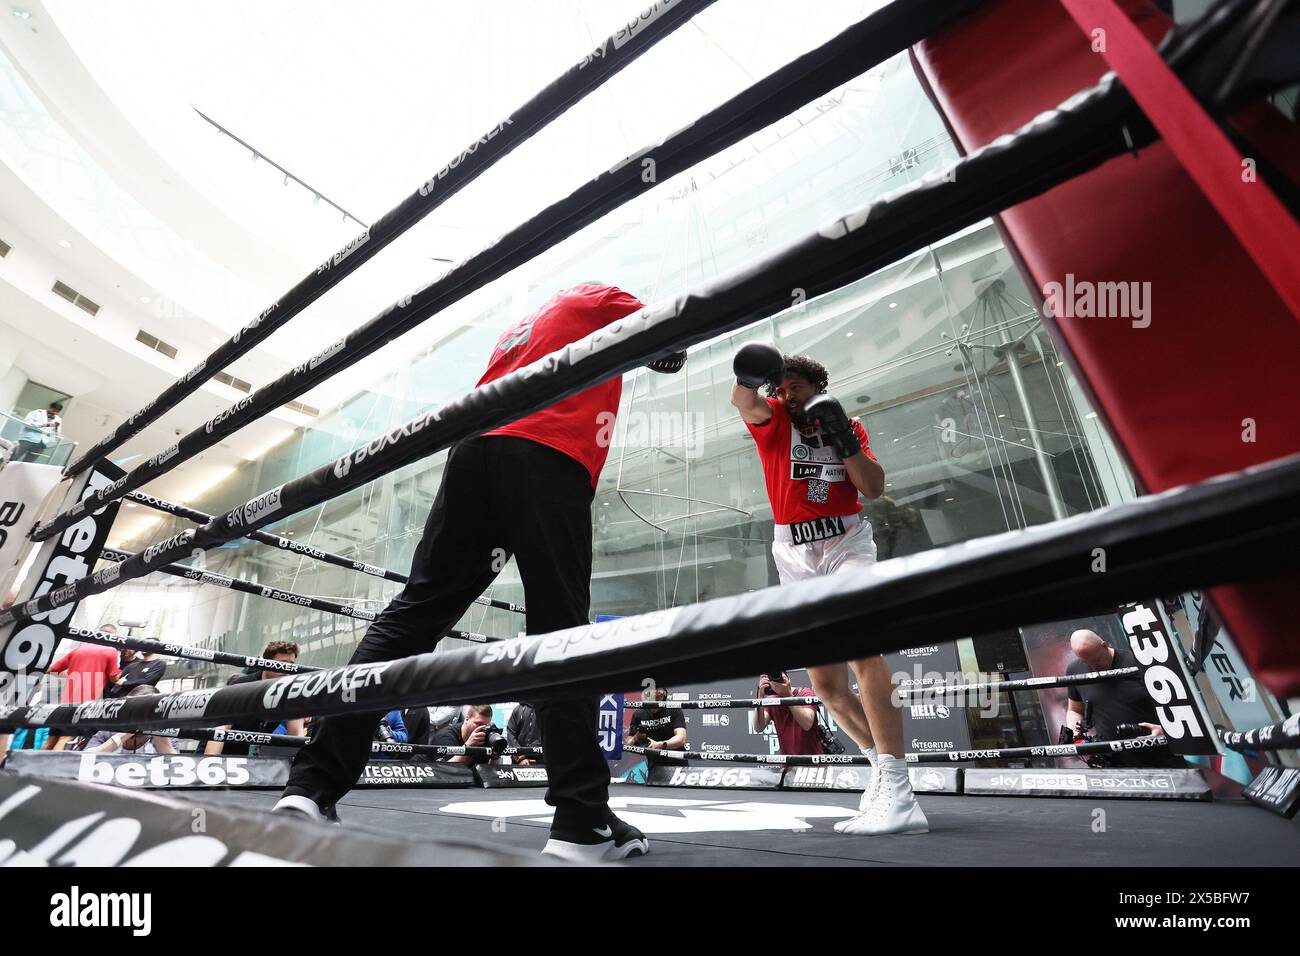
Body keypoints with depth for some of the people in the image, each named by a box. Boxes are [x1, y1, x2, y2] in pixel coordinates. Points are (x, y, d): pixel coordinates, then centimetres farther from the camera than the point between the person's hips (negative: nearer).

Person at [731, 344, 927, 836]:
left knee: (860, 645, -26)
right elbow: (743, 400, -15)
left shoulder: (848, 425, 11)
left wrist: (844, 438, -9)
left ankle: (898, 794, -25)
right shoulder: (771, 419, 8)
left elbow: (874, 488, 1)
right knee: (825, 682, 4)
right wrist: (750, 377, -37)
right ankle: (884, 764, 26)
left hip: (846, 542, -1)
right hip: (795, 555, 2)